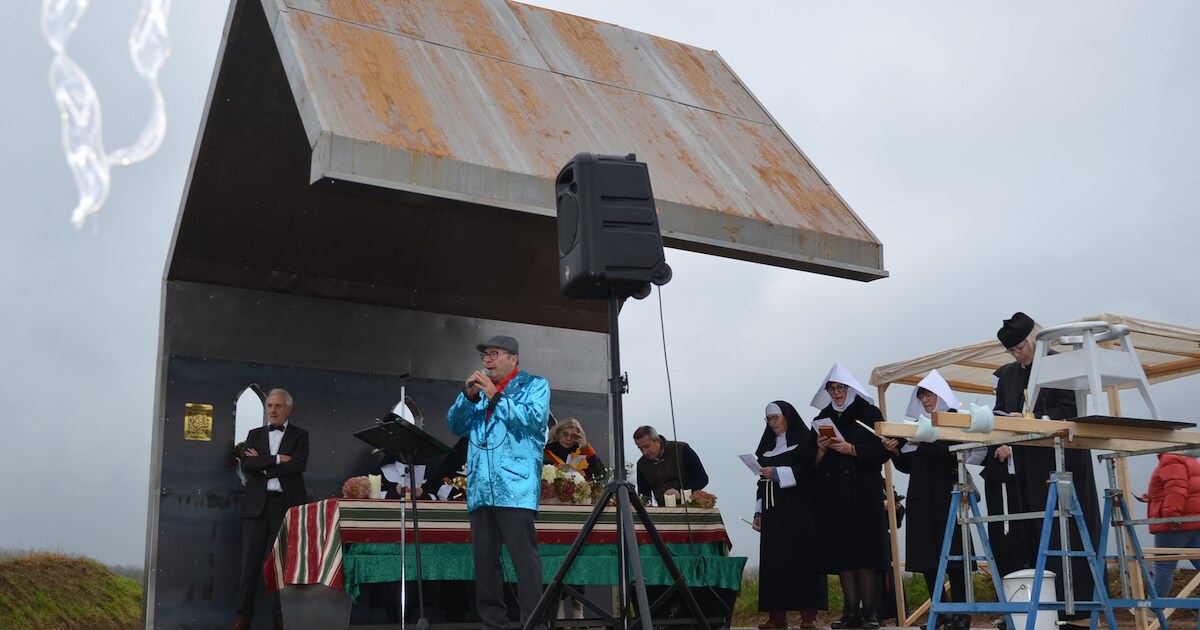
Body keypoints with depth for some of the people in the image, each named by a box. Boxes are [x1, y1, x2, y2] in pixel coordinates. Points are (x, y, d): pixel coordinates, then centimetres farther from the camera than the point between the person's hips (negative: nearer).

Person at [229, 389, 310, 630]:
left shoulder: (299, 435, 7)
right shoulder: (255, 434, 15)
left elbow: (297, 465, -10)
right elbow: (246, 465, -1)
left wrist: (263, 465, -5)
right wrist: (277, 459, -9)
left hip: (286, 504, -2)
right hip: (257, 504, 2)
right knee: (250, 562, 0)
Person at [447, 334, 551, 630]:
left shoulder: (534, 385, 9)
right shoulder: (480, 388, 23)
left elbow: (533, 421, -8)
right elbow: (456, 426, 15)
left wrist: (495, 396, -9)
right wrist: (468, 396, -1)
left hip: (515, 486, -6)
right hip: (480, 489, 6)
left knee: (523, 556, -10)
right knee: (484, 558, 6)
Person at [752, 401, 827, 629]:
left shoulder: (804, 442, 2)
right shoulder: (767, 446, 20)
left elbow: (809, 470, -11)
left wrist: (777, 473, -16)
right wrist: (759, 511, 12)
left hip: (799, 510, -5)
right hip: (774, 510, 5)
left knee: (802, 557, -8)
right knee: (773, 561, -2)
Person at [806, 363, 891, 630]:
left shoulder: (869, 414, 5)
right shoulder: (822, 419, 16)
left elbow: (883, 450, -4)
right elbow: (811, 462, 15)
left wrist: (851, 449, -14)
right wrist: (821, 450, -6)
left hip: (862, 493, -4)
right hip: (831, 495, 4)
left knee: (863, 551, -9)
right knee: (840, 552, 0)